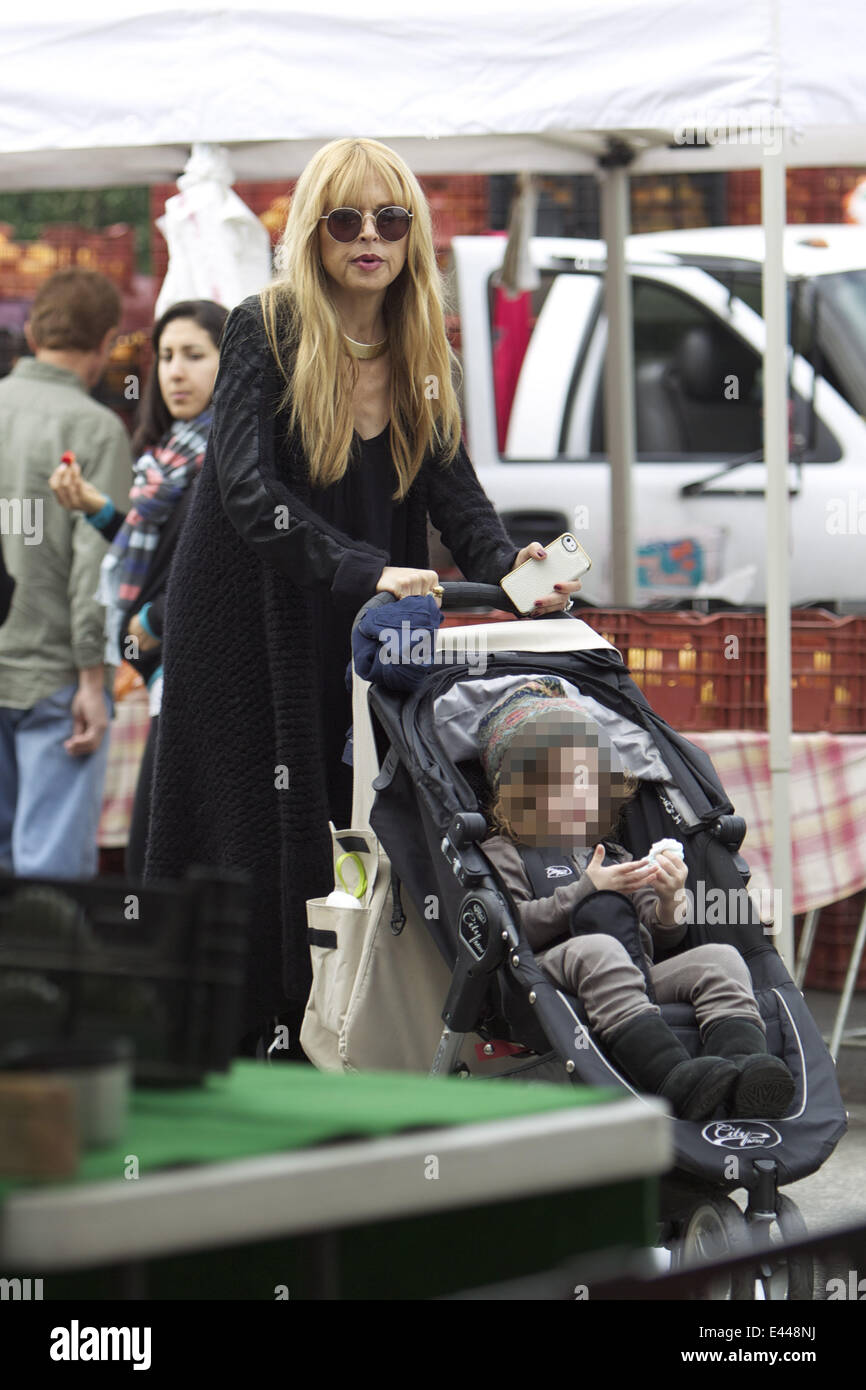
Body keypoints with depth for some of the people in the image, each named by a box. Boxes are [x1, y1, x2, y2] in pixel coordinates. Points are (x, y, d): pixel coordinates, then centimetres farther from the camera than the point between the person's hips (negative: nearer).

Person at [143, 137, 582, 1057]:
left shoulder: (420, 355, 7)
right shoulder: (265, 331, -10)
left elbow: (452, 488, 0)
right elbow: (248, 488, -22)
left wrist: (507, 562, -22)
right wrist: (364, 570, -35)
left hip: (366, 637, 5)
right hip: (251, 628, -5)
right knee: (263, 842, -6)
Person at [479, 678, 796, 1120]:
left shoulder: (615, 857, 32)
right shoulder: (503, 855, 15)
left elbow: (663, 939, 21)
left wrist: (668, 899, -1)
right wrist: (585, 890, -8)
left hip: (635, 987, 6)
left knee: (720, 960, -17)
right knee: (597, 950, -38)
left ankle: (744, 1063, -49)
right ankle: (677, 1079, -60)